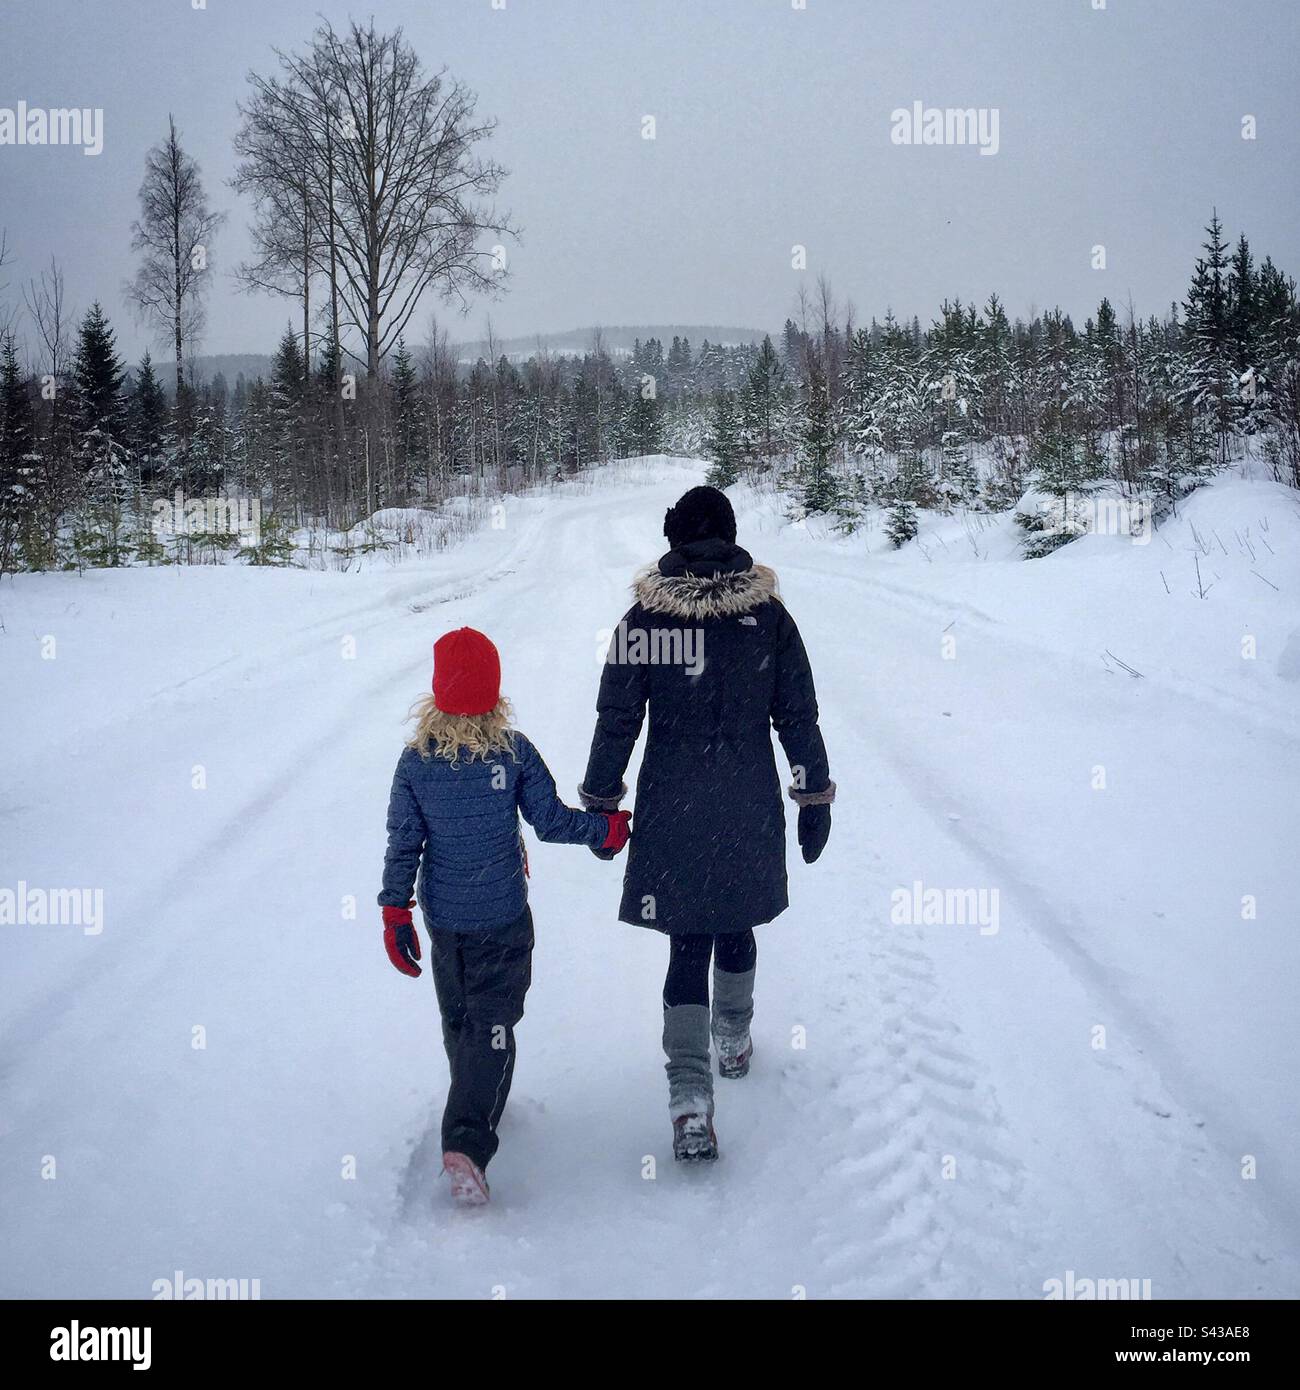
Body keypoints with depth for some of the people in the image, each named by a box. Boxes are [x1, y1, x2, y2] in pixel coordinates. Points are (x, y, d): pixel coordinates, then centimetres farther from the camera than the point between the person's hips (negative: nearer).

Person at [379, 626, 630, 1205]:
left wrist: (395, 912, 1)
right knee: (492, 1026, 0)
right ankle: (467, 1141, -14)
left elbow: (403, 843, -6)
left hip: (441, 915, 3)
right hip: (501, 916, -2)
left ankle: (473, 1104, 40)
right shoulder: (514, 751, -14)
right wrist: (608, 827, 8)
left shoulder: (415, 761, -9)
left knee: (457, 1019, 21)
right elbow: (550, 821, -9)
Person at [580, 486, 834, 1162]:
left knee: (688, 942, 3)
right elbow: (798, 715, 0)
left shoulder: (644, 616, -7)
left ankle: (690, 1099, -8)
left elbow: (616, 719, -5)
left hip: (672, 809, -1)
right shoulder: (768, 613, -4)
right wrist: (815, 797, 10)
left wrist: (601, 800, 6)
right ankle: (734, 1042, 43)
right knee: (736, 923, 22)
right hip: (750, 806, 1)